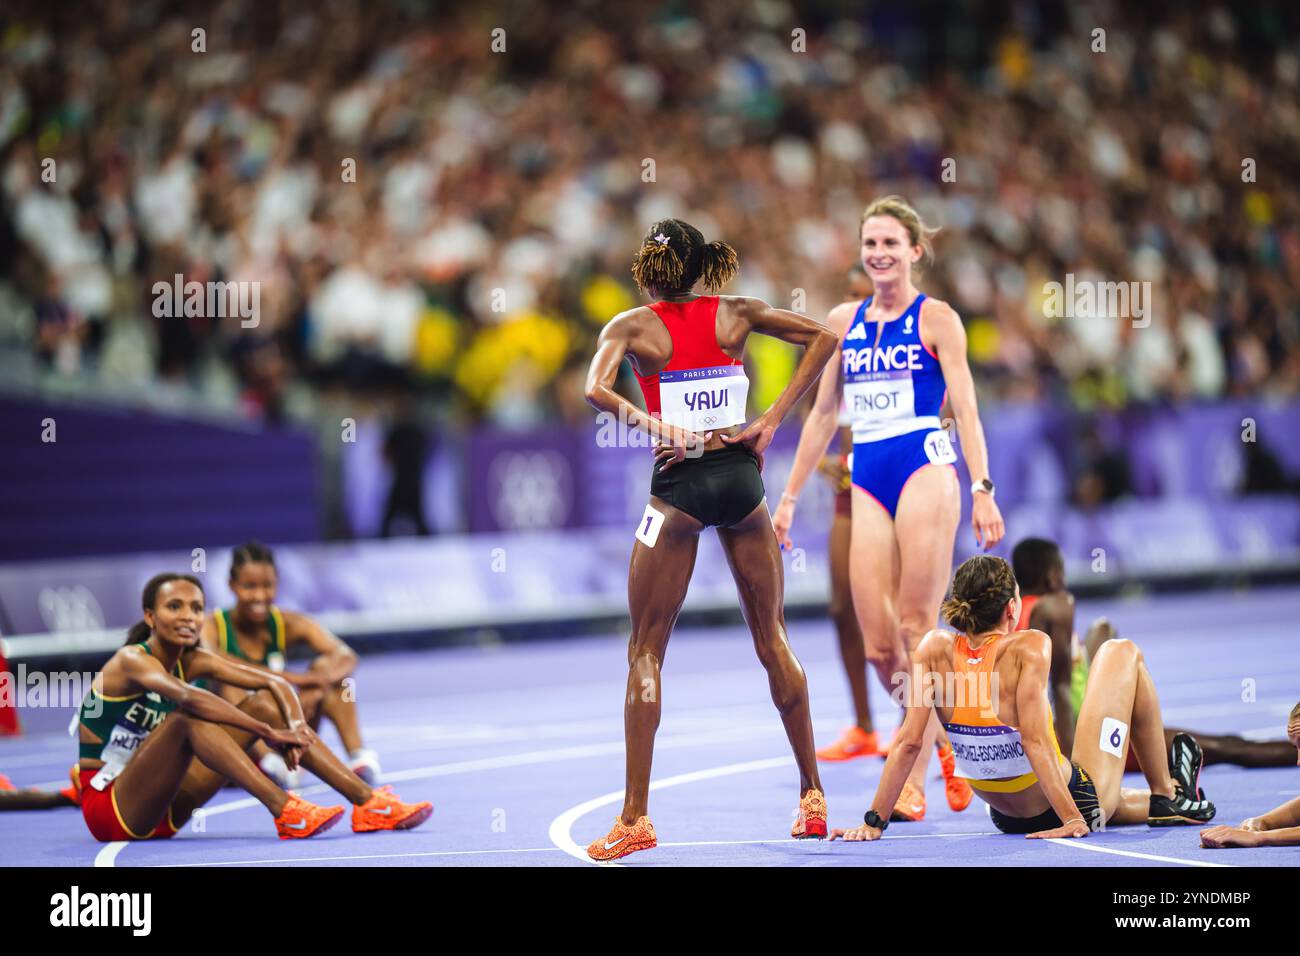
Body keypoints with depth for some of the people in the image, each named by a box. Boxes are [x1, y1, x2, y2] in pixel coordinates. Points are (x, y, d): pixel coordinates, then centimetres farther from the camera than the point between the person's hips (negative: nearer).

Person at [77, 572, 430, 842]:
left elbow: (275, 683, -3)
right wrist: (268, 732, -41)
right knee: (187, 716, -33)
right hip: (107, 806, -7)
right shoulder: (132, 660, -18)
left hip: (161, 812, 7)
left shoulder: (192, 661, 4)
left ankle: (369, 804, -10)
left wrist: (295, 726, -25)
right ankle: (285, 813, -40)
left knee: (265, 702, -2)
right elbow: (187, 697, -38)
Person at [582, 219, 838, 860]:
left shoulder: (630, 327, -3)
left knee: (645, 651, 2)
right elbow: (823, 338, 2)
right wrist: (771, 419, -1)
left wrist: (659, 429, -16)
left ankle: (635, 817, -4)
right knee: (772, 639, 13)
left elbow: (595, 390, -20)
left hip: (679, 485, -3)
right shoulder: (734, 315, 5)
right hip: (740, 474, 3)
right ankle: (812, 797, 17)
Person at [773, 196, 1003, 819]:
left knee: (916, 631, -9)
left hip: (925, 468, -4)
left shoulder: (936, 318, 2)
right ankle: (945, 745, 20)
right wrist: (789, 498, 19)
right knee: (879, 648, -2)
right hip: (868, 481, 4)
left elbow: (965, 407, -3)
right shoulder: (843, 322, 15)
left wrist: (982, 490, -13)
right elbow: (822, 414, 20)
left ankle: (913, 781, -5)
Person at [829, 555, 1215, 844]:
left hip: (1008, 817, 5)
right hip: (1081, 802, -5)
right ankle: (1168, 796, 28)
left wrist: (874, 822, -12)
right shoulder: (1028, 647, -23)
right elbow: (1035, 740, -29)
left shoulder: (936, 648, -11)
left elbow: (908, 742, -14)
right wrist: (1072, 820, -27)